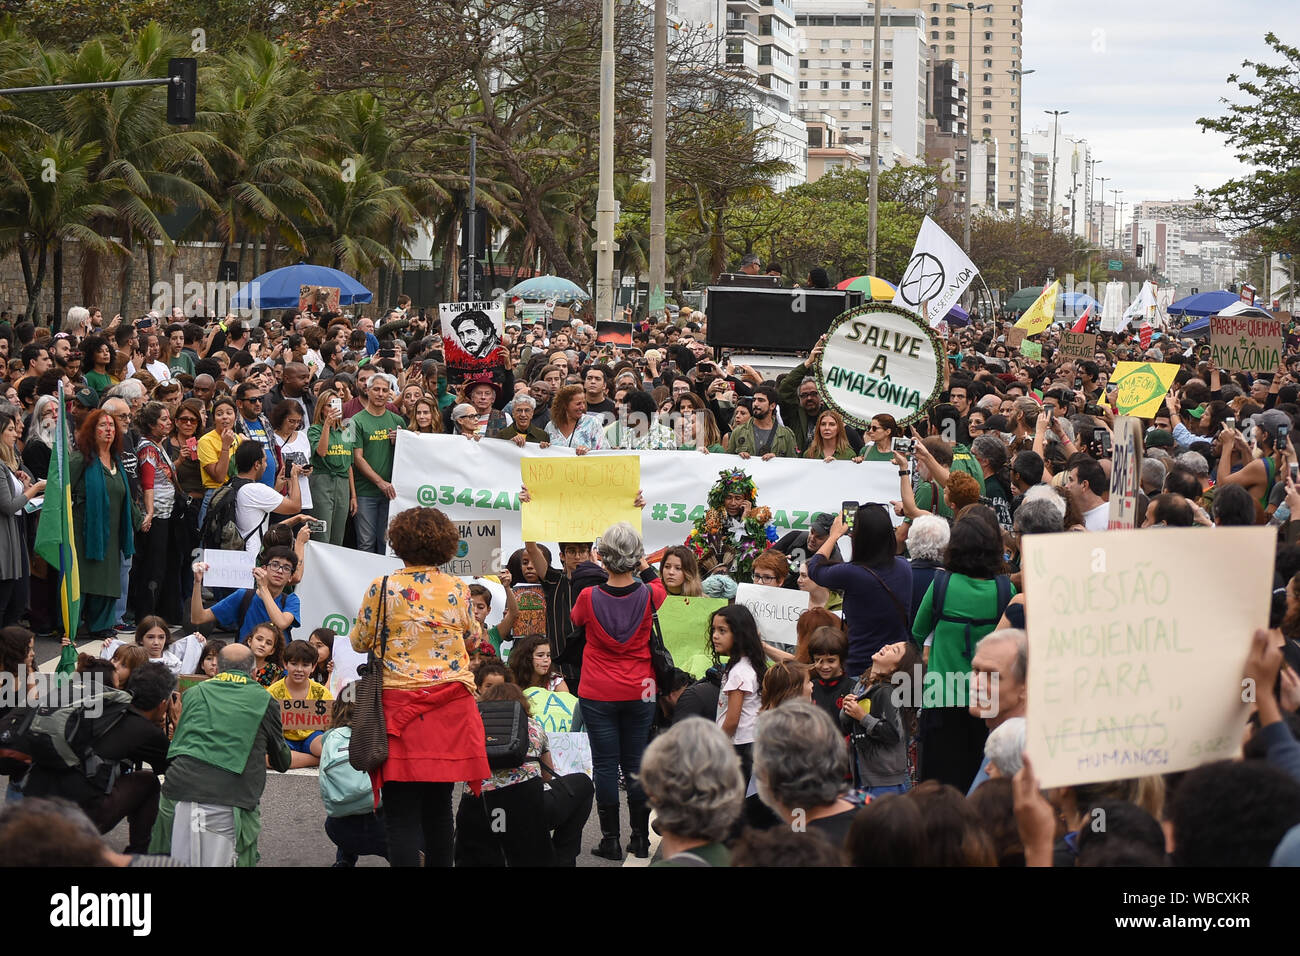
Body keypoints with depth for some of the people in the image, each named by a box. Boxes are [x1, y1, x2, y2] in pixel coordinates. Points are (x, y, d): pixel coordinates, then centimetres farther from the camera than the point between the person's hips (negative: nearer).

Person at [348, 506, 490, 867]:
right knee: (439, 807, 15)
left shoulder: (383, 589, -6)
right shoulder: (458, 590, 2)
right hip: (451, 706, 3)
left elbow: (360, 642, 7)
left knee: (402, 814, -4)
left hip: (402, 706, -3)